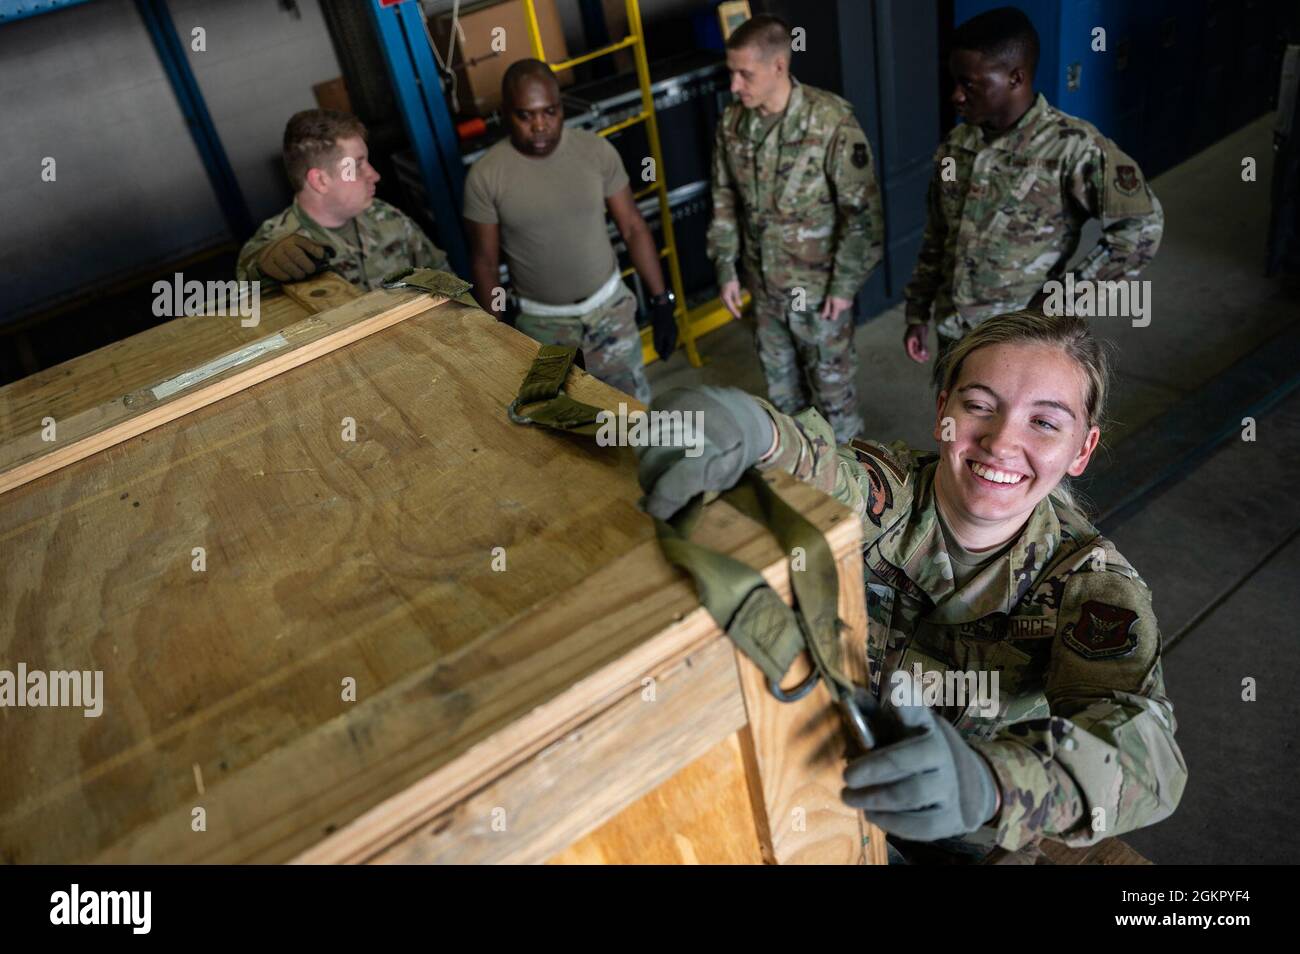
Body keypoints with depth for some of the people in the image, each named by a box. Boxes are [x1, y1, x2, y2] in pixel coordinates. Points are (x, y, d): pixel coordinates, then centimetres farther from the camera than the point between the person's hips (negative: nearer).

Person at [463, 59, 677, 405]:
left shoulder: (595, 150, -12)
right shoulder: (485, 176, -16)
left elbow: (633, 228, -4)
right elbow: (485, 264, -7)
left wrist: (661, 302, -5)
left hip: (609, 307, 1)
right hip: (542, 324, -1)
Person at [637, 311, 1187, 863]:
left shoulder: (1088, 579, -14)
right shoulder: (881, 496, -14)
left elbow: (1145, 752, -30)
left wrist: (985, 782, -51)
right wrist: (754, 430, -61)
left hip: (965, 844, 2)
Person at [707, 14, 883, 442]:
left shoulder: (831, 121, -23)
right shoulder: (732, 122, -6)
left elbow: (862, 210, -18)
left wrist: (845, 283, -16)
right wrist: (726, 269, 3)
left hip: (819, 282, -5)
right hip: (763, 280, 5)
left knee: (830, 372, 13)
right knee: (777, 369, 23)